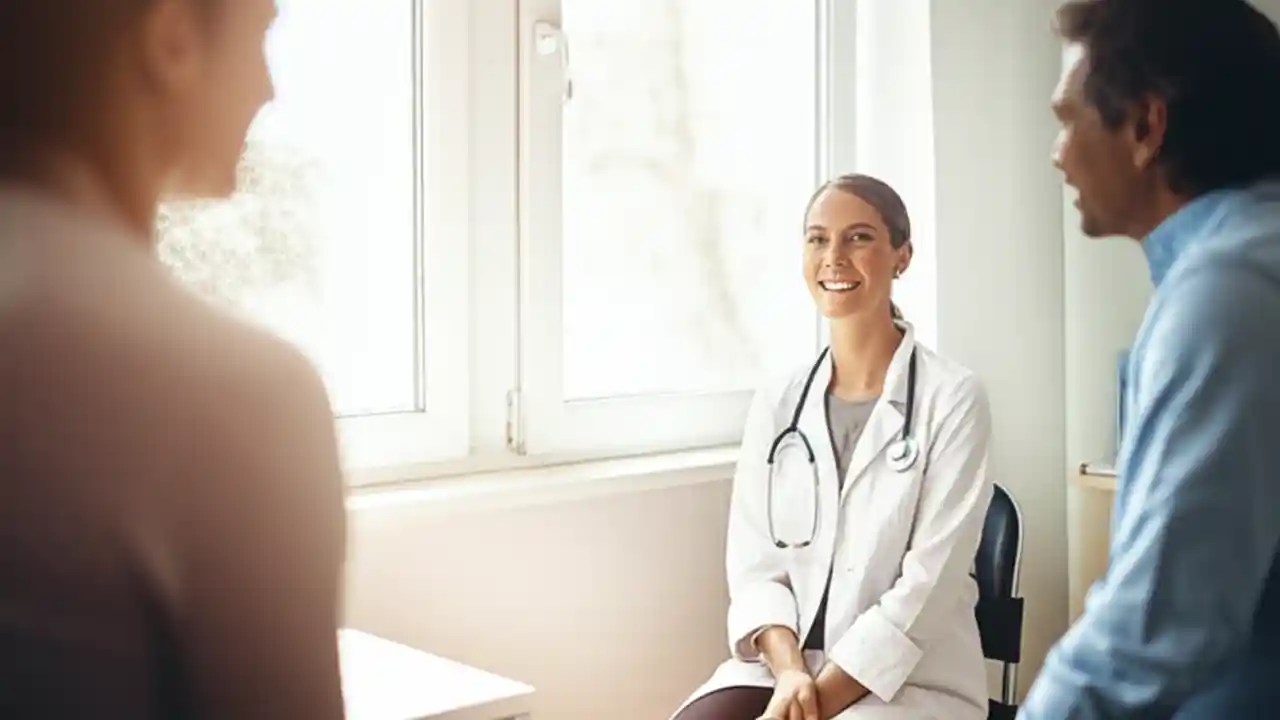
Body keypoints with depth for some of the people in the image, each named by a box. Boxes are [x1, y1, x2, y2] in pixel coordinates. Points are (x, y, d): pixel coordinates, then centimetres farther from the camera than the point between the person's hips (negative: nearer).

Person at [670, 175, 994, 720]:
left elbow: (928, 585, -11)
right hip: (782, 665, 4)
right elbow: (754, 561, 5)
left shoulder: (952, 399, -6)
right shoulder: (777, 403, 8)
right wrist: (789, 670, -13)